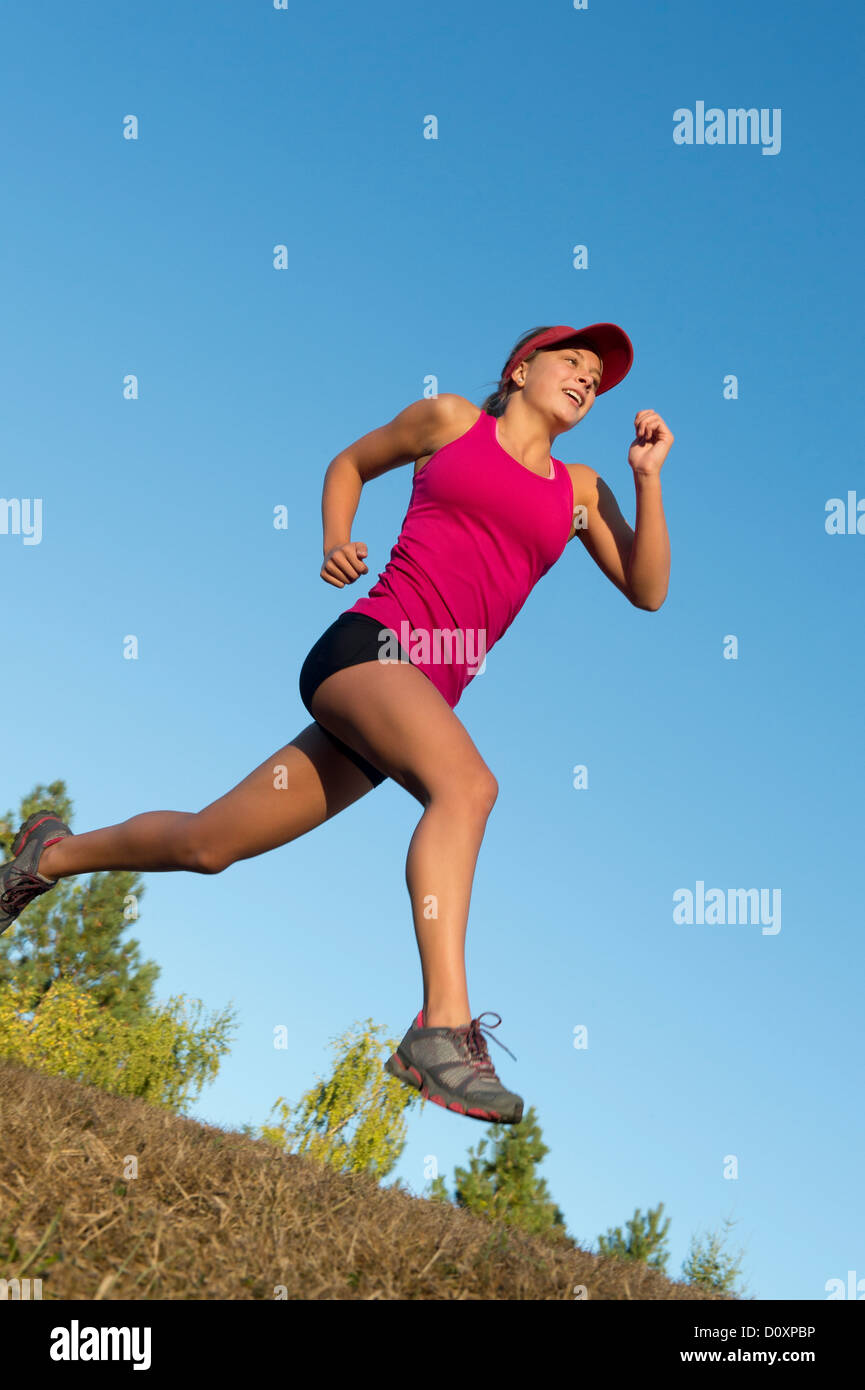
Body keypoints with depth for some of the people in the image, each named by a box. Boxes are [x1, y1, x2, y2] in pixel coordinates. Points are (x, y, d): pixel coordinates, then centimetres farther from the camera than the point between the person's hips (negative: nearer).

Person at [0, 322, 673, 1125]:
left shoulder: (579, 490, 18)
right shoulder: (448, 418, 11)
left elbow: (648, 591, 14)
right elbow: (349, 463, 25)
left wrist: (649, 477, 5)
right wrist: (336, 540, 7)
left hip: (427, 696, 4)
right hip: (366, 643, -4)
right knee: (466, 782, -34)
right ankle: (442, 1028, -40)